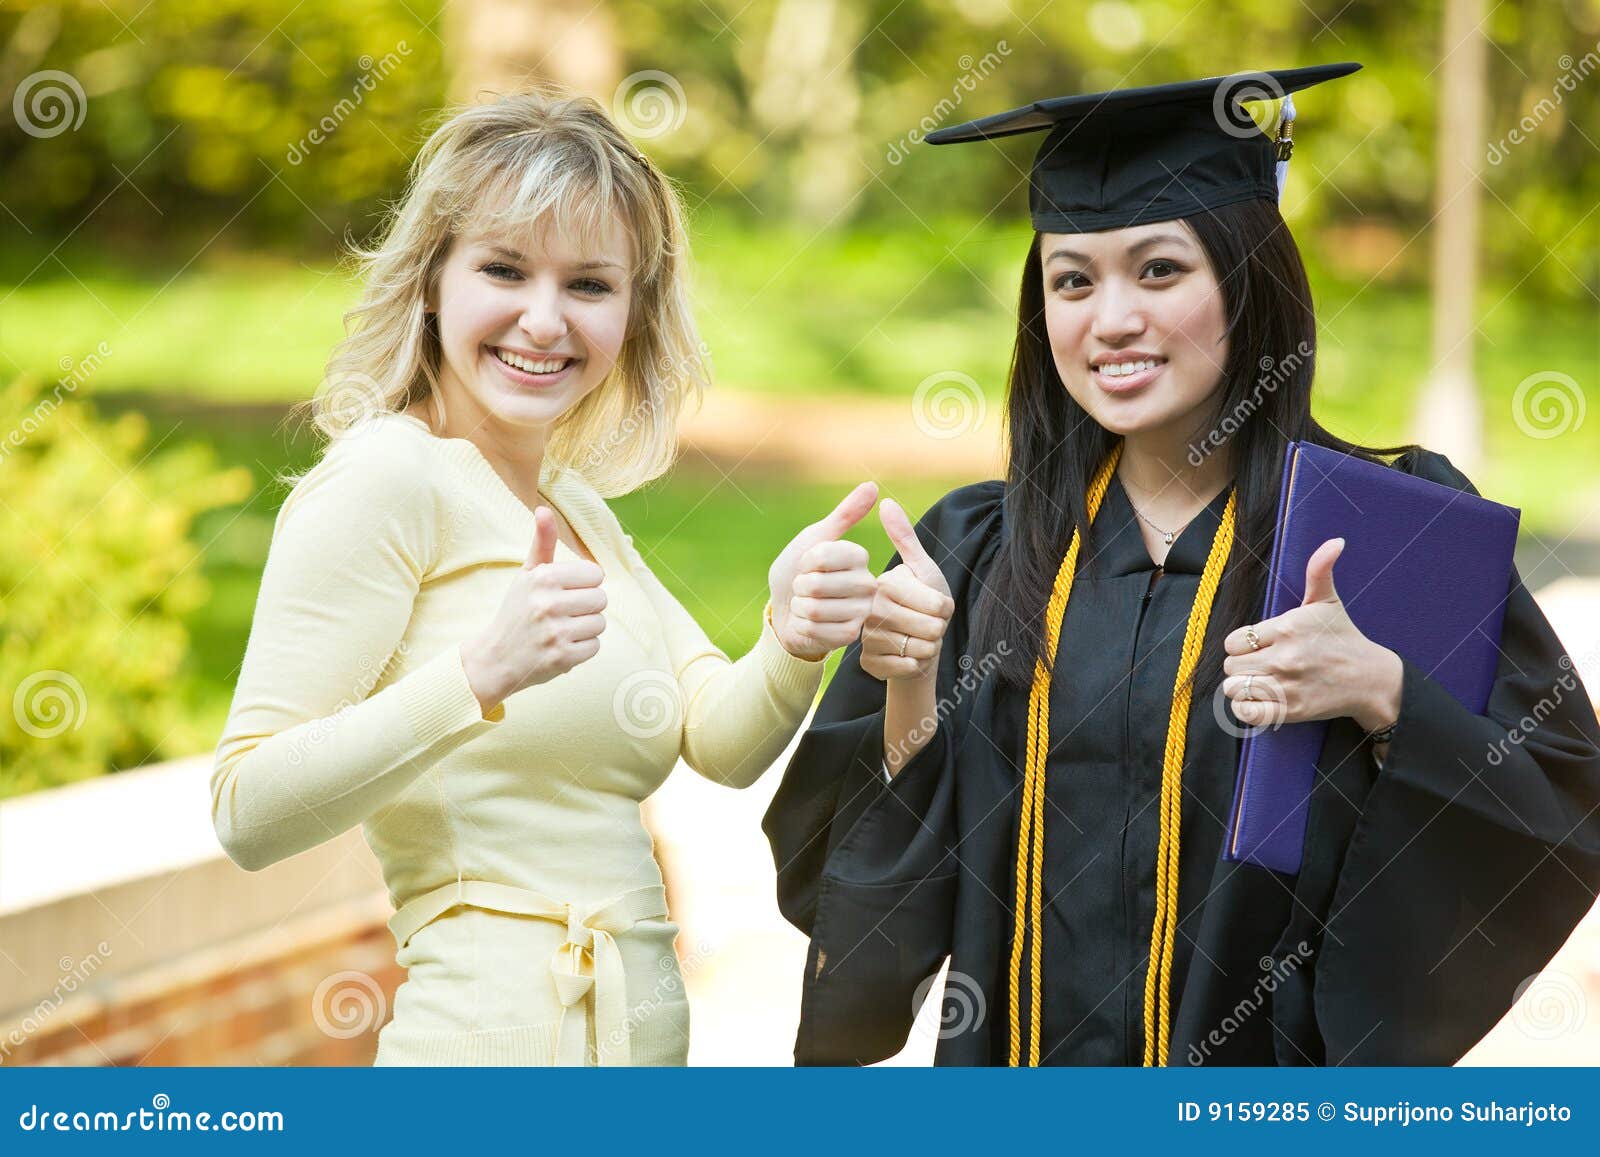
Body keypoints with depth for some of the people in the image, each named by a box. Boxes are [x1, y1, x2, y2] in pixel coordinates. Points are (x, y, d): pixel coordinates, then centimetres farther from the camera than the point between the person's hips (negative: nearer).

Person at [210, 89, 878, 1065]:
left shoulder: (575, 507, 15)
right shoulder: (386, 476, -11)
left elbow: (722, 742, 3)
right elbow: (249, 813, -18)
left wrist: (795, 640, -17)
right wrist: (481, 676, -29)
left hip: (637, 1033, 8)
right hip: (494, 1036, -8)